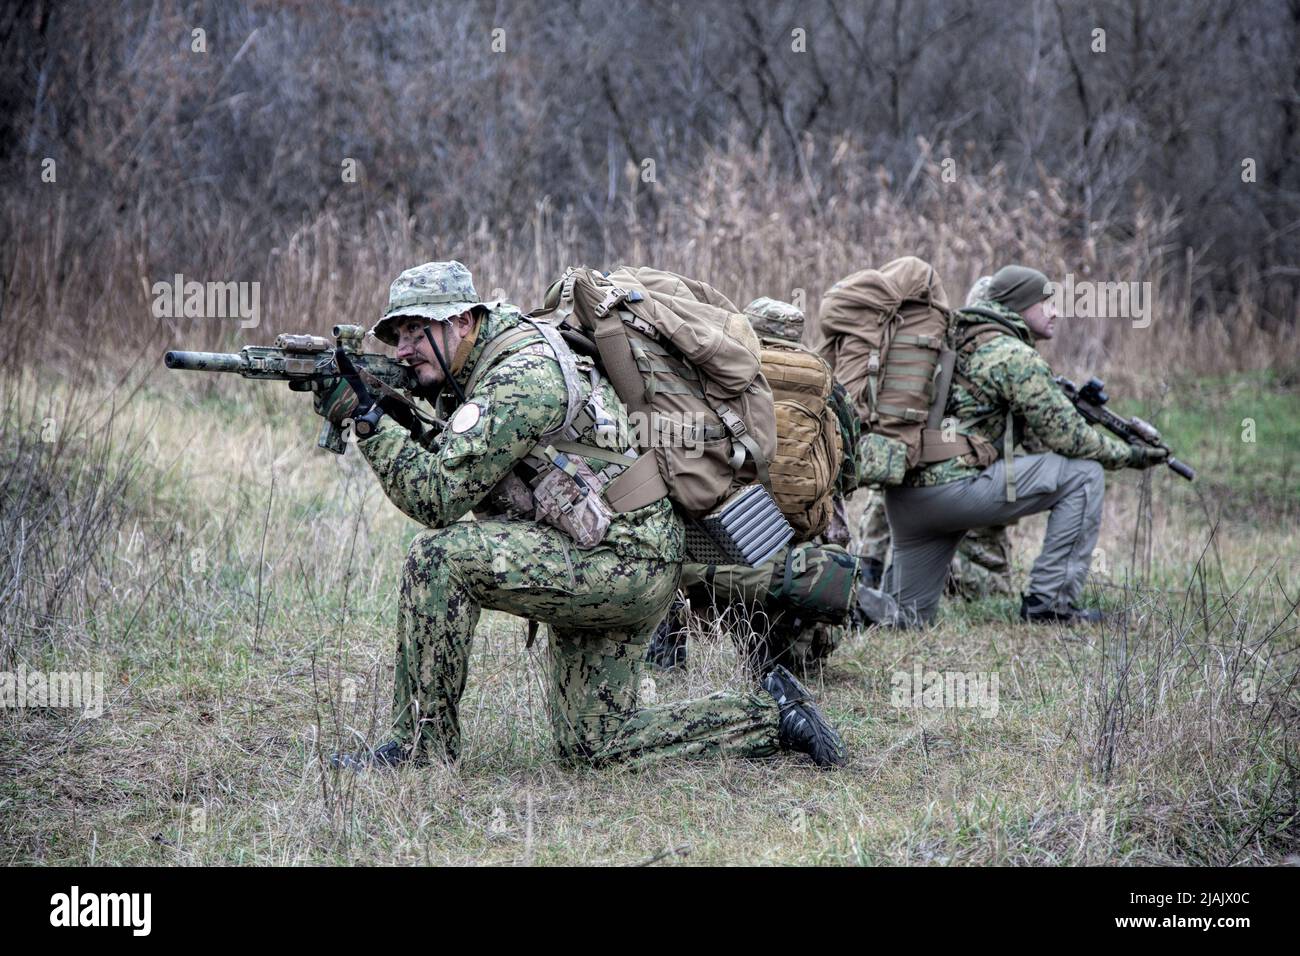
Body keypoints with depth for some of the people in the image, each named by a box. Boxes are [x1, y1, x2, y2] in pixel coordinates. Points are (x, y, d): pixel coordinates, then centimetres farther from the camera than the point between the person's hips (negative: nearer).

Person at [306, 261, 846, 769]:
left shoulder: (522, 376, -19)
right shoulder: (480, 374, 12)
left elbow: (440, 496, -22)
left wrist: (369, 420, -17)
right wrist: (382, 405, 3)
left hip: (626, 562, -11)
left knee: (439, 555, -21)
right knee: (593, 746, 12)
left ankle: (422, 746, -11)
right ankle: (771, 715, 19)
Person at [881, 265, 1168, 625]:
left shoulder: (959, 340, 22)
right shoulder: (1017, 357, -5)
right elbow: (1065, 437, -4)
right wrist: (1128, 454, 9)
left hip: (902, 496, 9)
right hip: (952, 487, -9)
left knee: (908, 618, 24)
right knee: (1084, 475, 0)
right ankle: (1049, 602, 0)